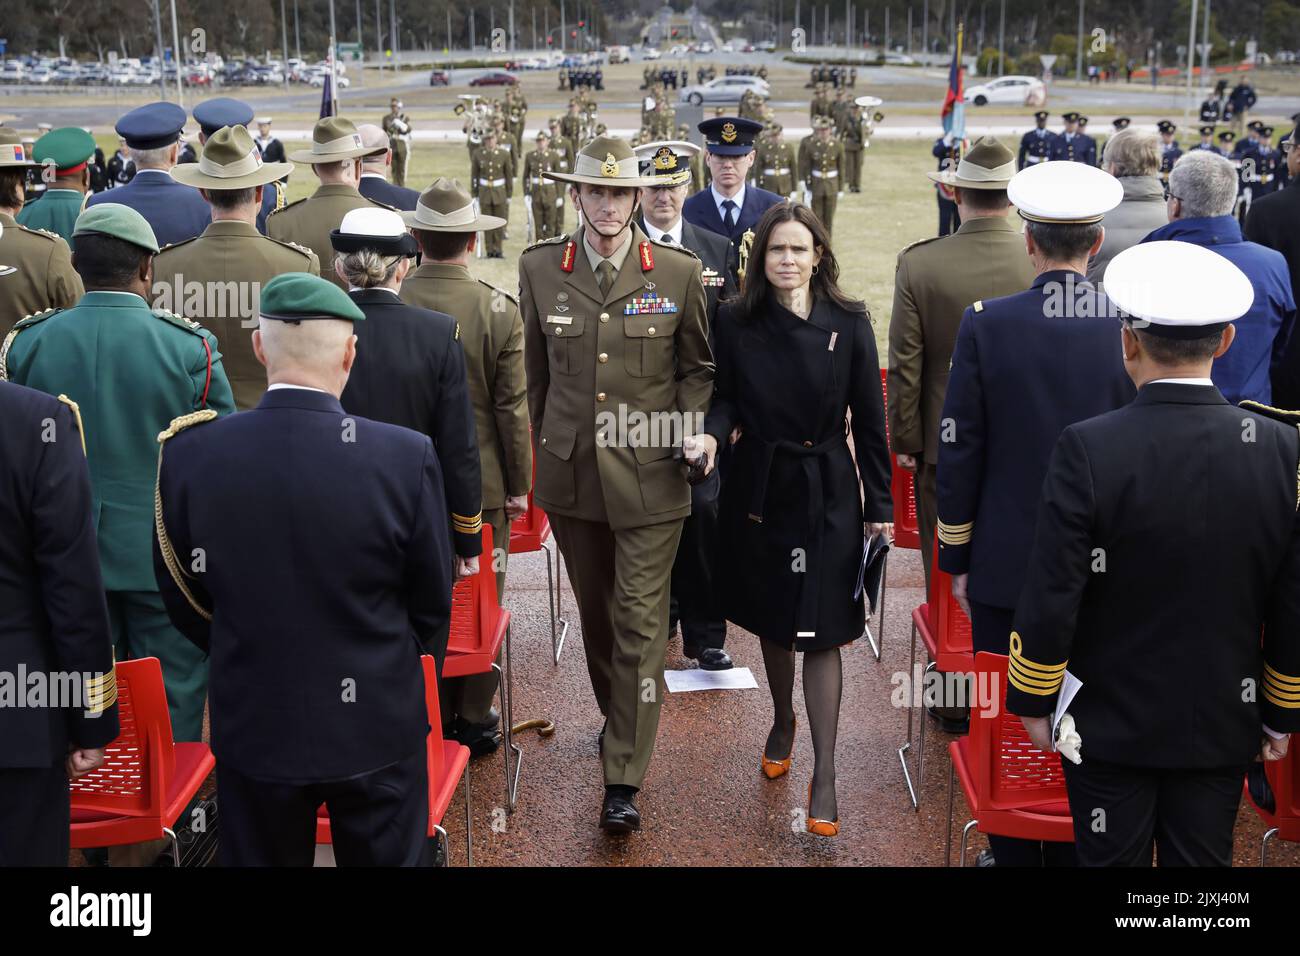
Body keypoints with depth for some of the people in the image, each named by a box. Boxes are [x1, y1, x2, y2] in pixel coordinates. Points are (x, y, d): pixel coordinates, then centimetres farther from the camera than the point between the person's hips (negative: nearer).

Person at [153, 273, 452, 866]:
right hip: (377, 726, -1)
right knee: (388, 857, 16)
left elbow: (182, 595, 0)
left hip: (253, 725, 2)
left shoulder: (188, 452, -12)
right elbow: (433, 600, -6)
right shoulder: (408, 457, -18)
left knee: (261, 858, 19)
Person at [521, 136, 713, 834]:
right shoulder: (539, 268, 2)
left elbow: (698, 366, 8)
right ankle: (616, 718, 41)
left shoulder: (679, 272, -3)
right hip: (571, 473, 3)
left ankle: (623, 782, 2)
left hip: (650, 475, -3)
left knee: (641, 622, -3)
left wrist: (691, 426, -7)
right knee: (595, 611, 17)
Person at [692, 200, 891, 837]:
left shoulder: (849, 324, -6)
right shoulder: (736, 322, -4)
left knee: (820, 634, -2)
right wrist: (713, 433, -20)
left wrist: (879, 505, -2)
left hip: (828, 494, -2)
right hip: (760, 489, 2)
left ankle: (824, 773, 4)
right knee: (771, 621, 17)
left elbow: (869, 420, -3)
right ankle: (782, 722, 42)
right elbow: (726, 398, 4)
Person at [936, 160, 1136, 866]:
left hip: (1008, 565, -1)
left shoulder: (986, 323, -12)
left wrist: (956, 557, 3)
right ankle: (1077, 851, 27)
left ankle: (1014, 853, 24)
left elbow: (959, 452, -8)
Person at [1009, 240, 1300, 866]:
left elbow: (1050, 601, -16)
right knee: (1203, 858, 16)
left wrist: (1032, 702, -1)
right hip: (1222, 723, 2)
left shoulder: (1087, 450, -20)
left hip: (1109, 722, -2)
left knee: (1112, 858, 13)